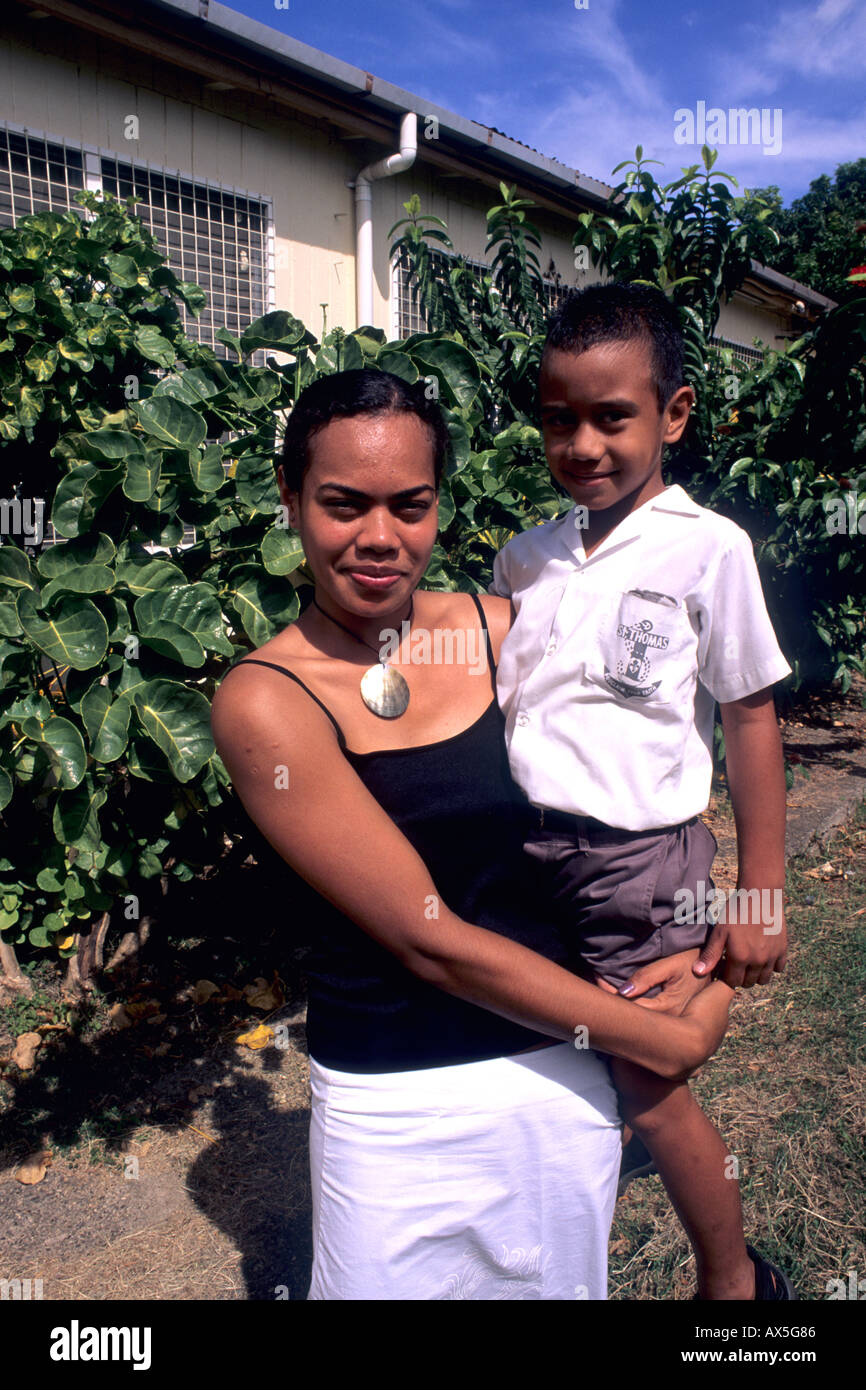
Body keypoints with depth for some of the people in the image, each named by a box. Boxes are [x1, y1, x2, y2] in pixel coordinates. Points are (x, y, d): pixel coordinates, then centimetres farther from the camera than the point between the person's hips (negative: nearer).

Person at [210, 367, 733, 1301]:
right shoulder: (265, 700, -16)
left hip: (562, 1073, 3)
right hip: (394, 1112, -3)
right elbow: (430, 940, -19)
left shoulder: (502, 632, -5)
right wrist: (670, 1041, -14)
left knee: (560, 1281, 22)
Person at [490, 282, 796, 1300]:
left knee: (645, 1086, 8)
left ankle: (734, 1280, 36)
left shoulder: (705, 549, -7)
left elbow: (750, 721, -4)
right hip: (522, 848, 4)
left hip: (636, 858, -4)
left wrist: (759, 896, -4)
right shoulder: (523, 560, 6)